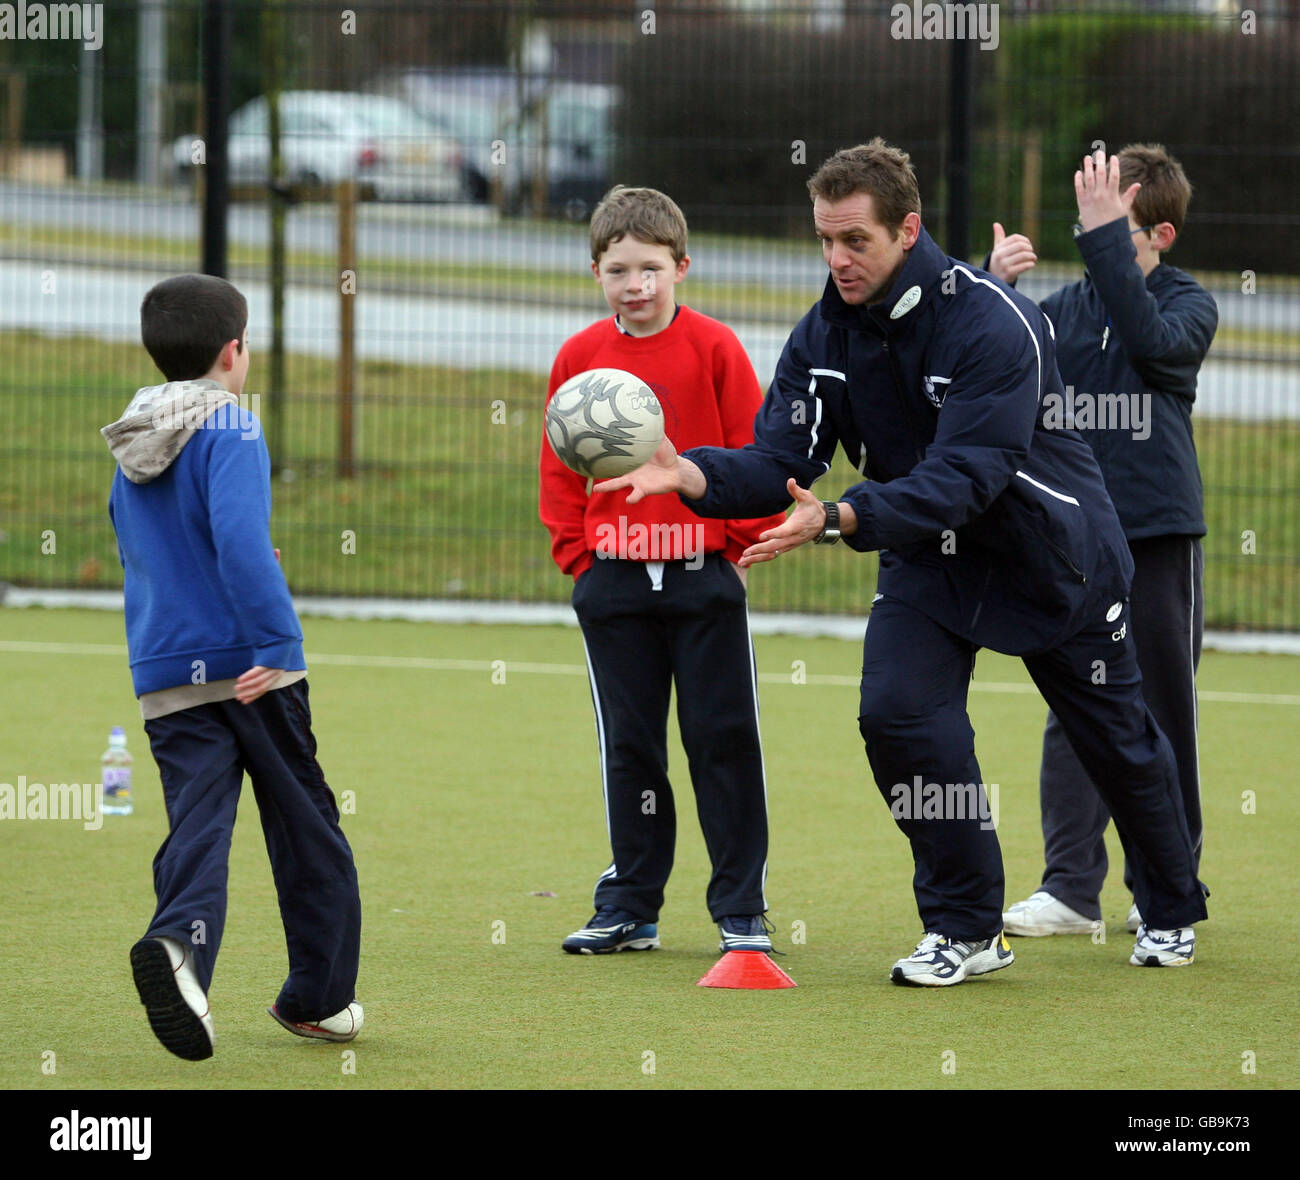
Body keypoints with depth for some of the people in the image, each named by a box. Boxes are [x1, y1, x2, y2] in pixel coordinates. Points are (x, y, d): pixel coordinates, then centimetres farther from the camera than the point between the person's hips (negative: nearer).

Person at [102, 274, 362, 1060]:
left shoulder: (130, 450, 14)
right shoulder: (229, 429, -9)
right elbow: (241, 540, -23)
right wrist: (274, 642, -25)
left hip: (166, 678, 5)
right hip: (254, 669, -5)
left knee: (198, 824, -5)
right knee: (306, 827, 10)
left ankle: (180, 942, -35)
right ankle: (319, 996, 17)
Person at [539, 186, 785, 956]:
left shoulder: (714, 348, -5)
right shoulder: (580, 357, 3)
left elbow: (753, 453, -1)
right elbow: (560, 468, 10)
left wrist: (740, 544, -3)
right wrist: (577, 554, 4)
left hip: (703, 575, -3)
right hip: (614, 583, 3)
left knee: (724, 740, 0)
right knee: (628, 746, 8)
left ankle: (742, 911, 7)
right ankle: (630, 910, 16)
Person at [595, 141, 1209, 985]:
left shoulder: (995, 324, -31)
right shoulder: (827, 332, -11)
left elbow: (962, 478, -39)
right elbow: (781, 461, -15)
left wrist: (839, 519, -52)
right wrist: (691, 473, -36)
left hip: (1052, 553, -4)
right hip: (930, 558, 4)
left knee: (1116, 739, 13)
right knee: (899, 713, -19)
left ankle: (1172, 911, 39)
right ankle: (968, 929, -5)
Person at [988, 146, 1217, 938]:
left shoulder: (1191, 305, 0)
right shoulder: (1067, 308, 8)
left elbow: (1152, 338, -22)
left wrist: (1107, 233, -27)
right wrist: (995, 286, -16)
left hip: (1160, 539, -3)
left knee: (1163, 716, 4)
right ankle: (1071, 887, 4)